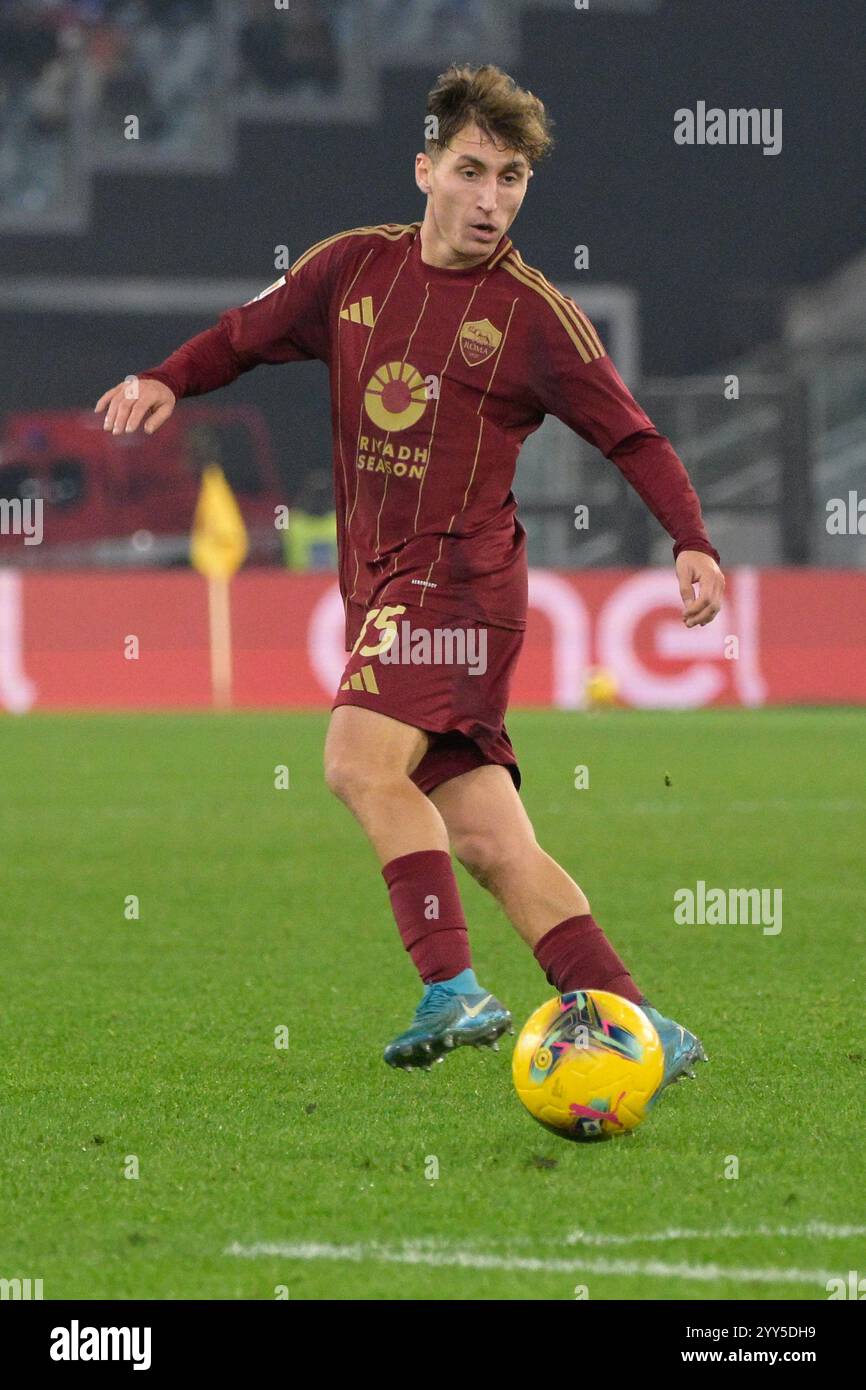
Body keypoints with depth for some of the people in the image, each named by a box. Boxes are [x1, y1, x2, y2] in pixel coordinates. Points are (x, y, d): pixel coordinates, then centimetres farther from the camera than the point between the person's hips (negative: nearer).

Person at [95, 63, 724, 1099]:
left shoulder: (535, 315, -2)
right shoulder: (356, 267, 11)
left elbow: (633, 438, 2)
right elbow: (248, 334, 23)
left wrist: (691, 542, -12)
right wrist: (166, 381, 4)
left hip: (458, 577, -5)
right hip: (380, 584, 5)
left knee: (360, 761, -27)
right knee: (486, 840, -1)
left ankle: (452, 990, -27)